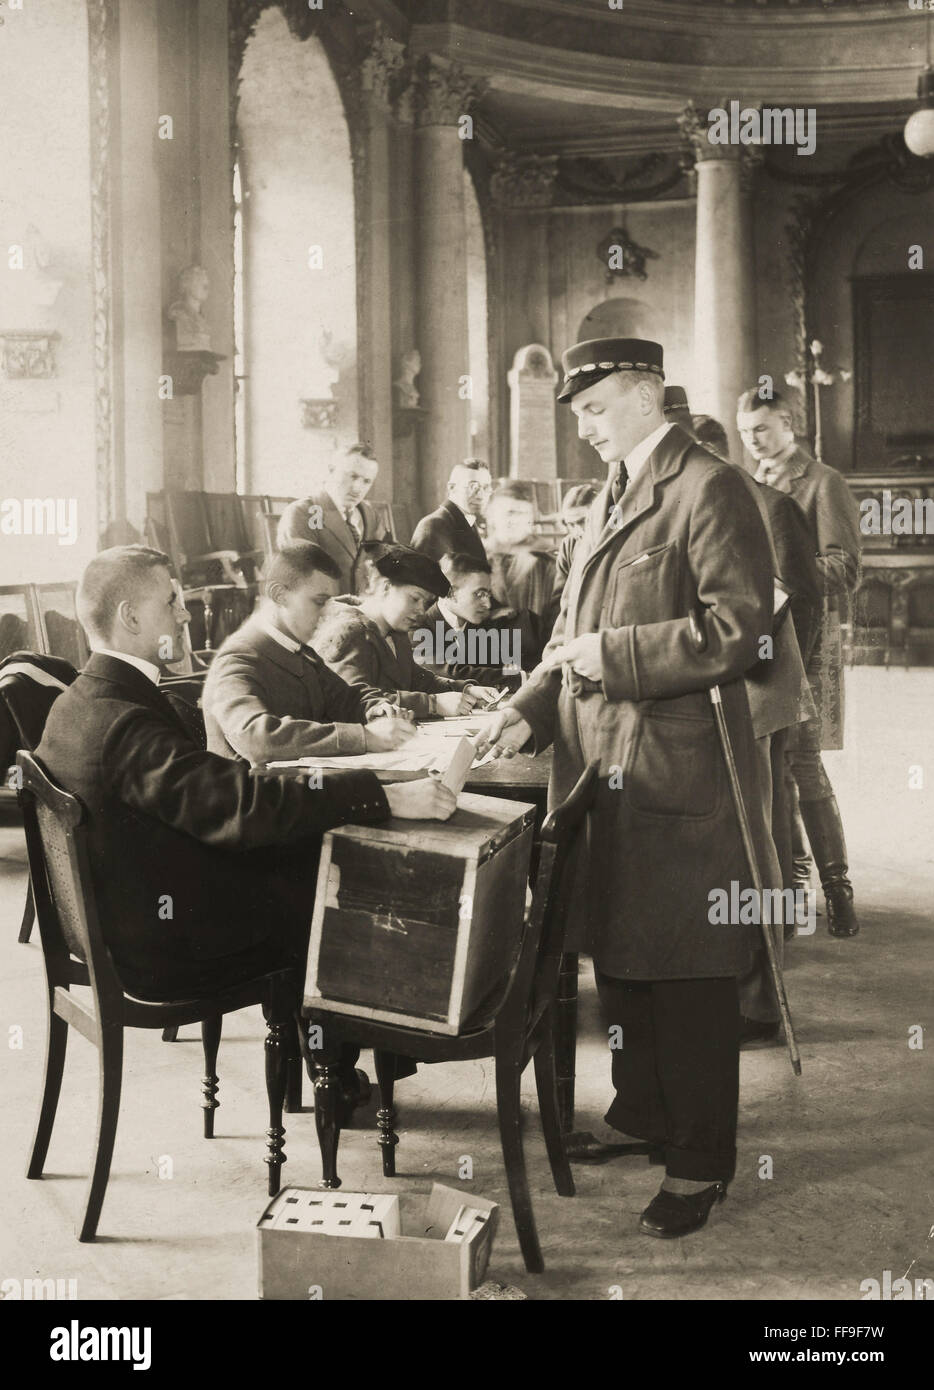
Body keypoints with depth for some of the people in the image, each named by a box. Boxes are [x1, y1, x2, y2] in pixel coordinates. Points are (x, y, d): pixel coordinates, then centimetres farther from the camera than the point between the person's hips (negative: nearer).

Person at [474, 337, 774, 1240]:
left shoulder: (708, 490, -10)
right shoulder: (608, 498, 18)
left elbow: (738, 627, -19)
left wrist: (613, 654, -17)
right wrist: (532, 708, 5)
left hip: (677, 772, -9)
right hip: (600, 768, 9)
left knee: (687, 972, 0)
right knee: (617, 958, 18)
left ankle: (699, 1164, 12)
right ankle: (642, 1116, 35)